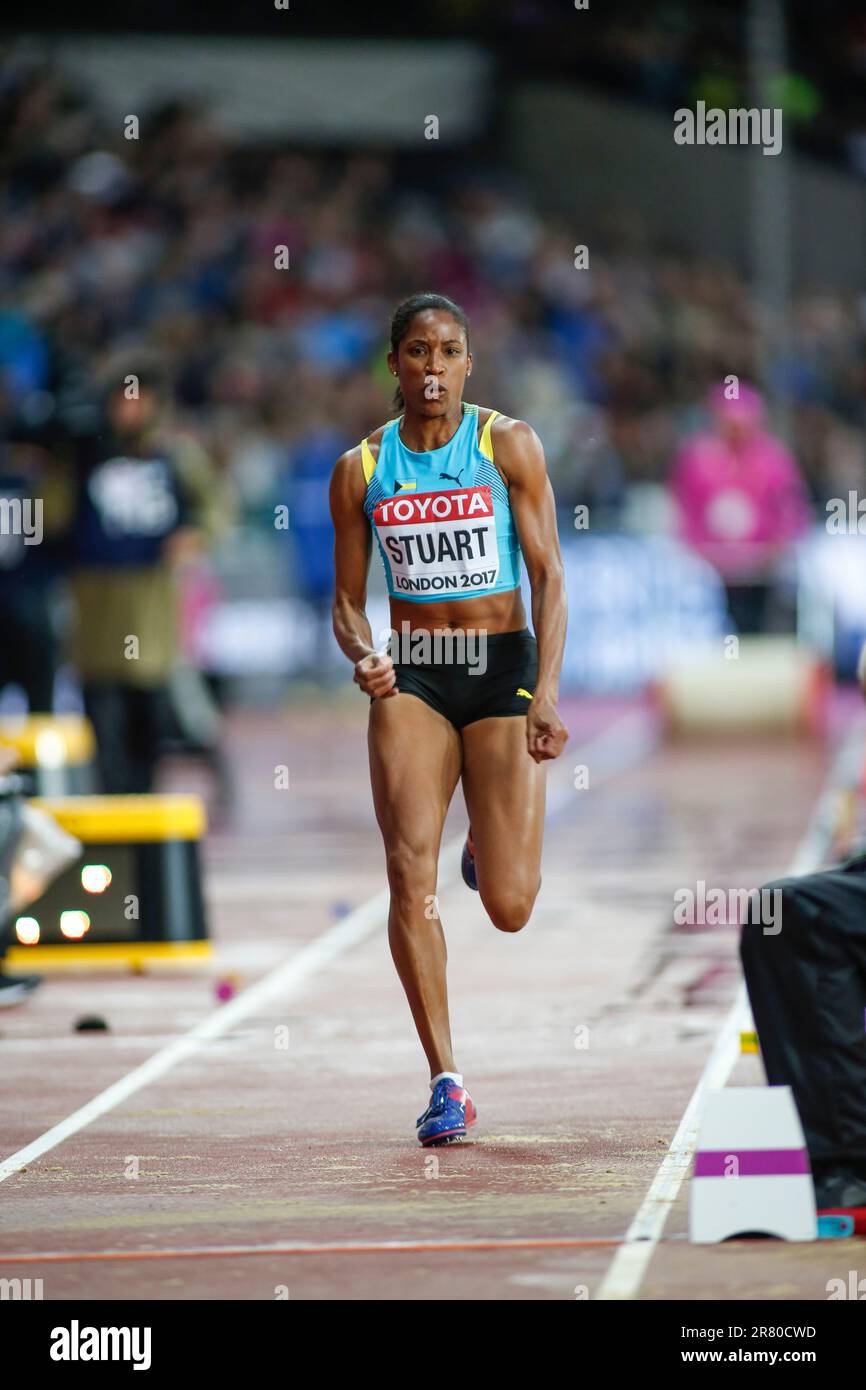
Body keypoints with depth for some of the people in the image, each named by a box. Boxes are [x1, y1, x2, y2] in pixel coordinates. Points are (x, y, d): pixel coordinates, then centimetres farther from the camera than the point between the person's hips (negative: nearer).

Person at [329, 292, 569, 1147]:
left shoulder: (508, 445, -1)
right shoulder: (361, 469, 4)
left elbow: (549, 576, -4)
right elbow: (347, 601, 10)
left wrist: (546, 692, -15)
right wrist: (361, 655, -13)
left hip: (503, 666, -1)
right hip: (412, 677, 1)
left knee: (508, 909, -6)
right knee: (410, 869, -18)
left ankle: (490, 850, 34)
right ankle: (446, 1083, -13)